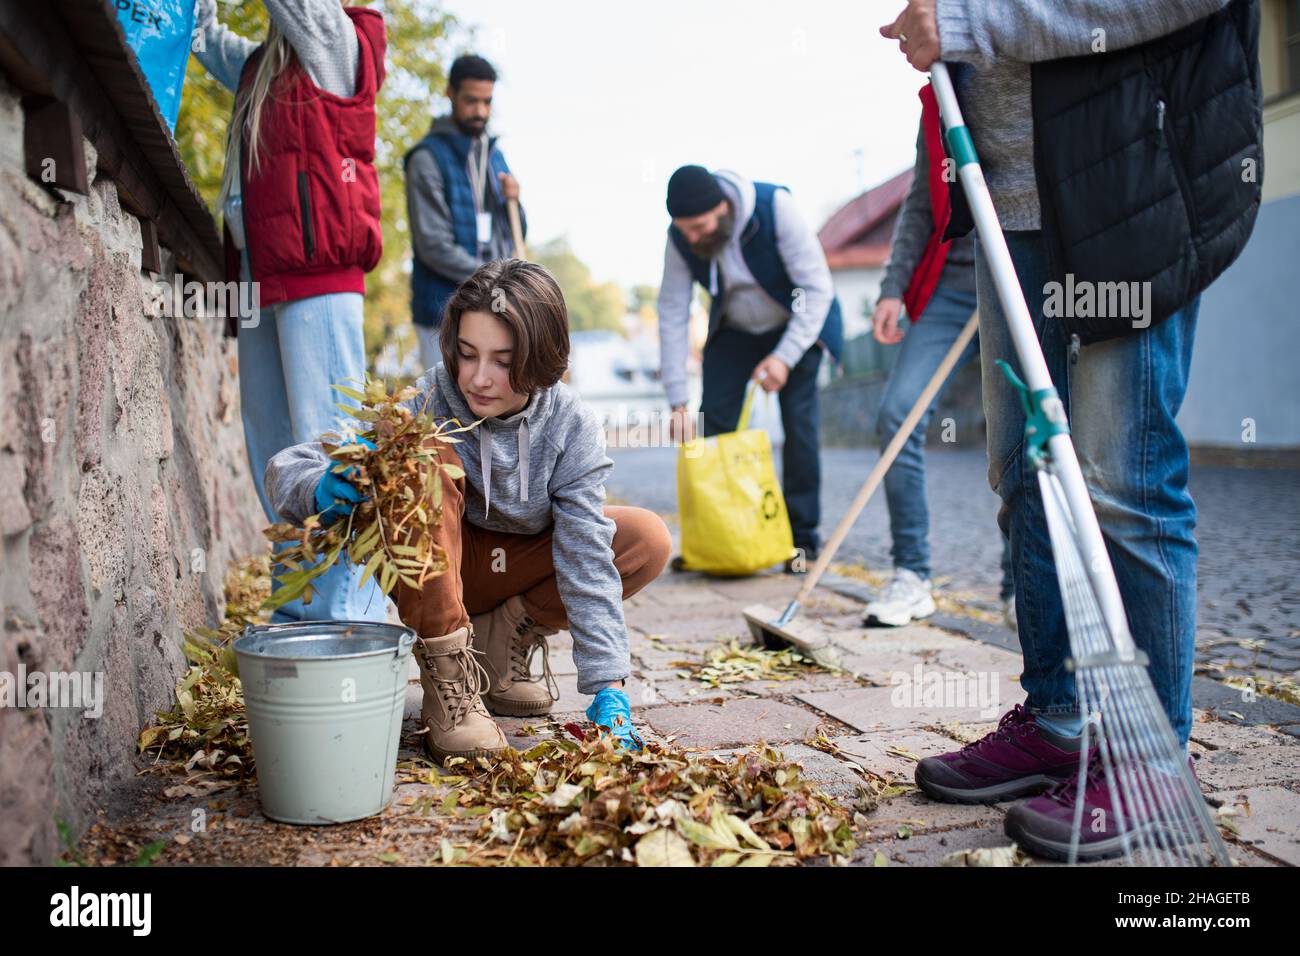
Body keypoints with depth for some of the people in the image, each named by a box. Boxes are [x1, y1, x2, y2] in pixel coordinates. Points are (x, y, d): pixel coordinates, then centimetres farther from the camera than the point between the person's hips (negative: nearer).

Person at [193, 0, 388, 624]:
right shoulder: (259, 65, 25)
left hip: (318, 278, -8)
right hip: (261, 281, 8)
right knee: (271, 449, 7)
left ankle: (350, 613, -11)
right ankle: (300, 610, 14)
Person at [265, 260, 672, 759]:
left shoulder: (574, 428, -20)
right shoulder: (424, 404, -25)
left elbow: (586, 557, -24)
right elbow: (285, 467, -28)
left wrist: (607, 689, -31)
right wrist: (322, 490, -53)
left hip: (518, 564, 2)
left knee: (648, 540, -19)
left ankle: (506, 637, -1)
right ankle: (447, 671, -22)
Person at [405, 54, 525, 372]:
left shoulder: (495, 155, 15)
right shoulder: (428, 158, -7)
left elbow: (516, 235, 17)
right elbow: (434, 245, -14)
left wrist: (512, 202, -4)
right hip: (445, 311, -6)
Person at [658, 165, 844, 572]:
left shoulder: (775, 207, -31)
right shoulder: (680, 238, -20)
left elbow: (817, 287, -28)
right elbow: (672, 315, -16)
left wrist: (785, 356, -36)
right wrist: (677, 401, -20)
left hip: (798, 324, -3)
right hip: (733, 329, 3)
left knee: (798, 424, -13)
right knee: (712, 423, -5)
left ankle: (802, 539, -1)